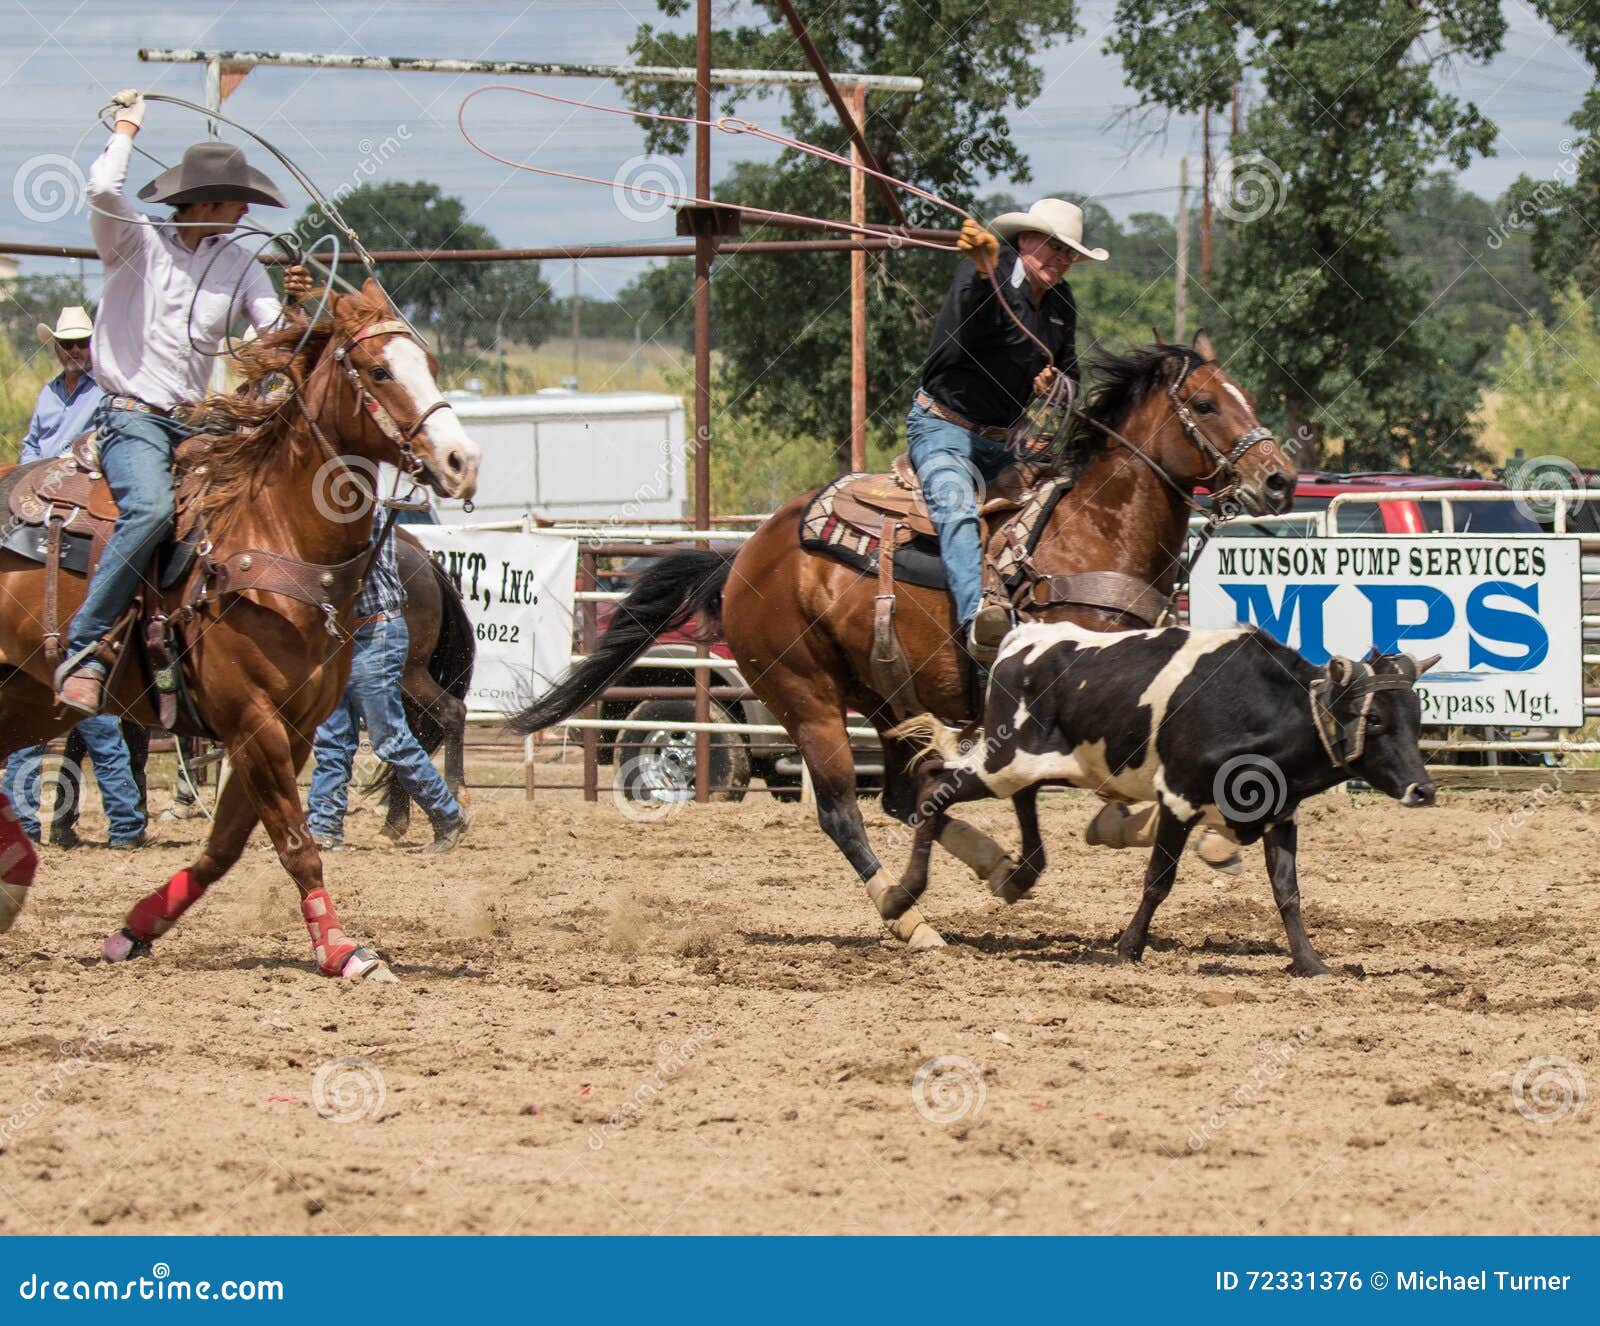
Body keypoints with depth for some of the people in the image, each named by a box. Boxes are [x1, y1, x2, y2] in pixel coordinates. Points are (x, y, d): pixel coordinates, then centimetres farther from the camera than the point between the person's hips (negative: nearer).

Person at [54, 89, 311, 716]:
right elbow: (102, 189, -20)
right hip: (132, 419, -6)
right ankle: (84, 652, -32)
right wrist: (128, 126, -4)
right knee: (151, 508, -33)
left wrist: (294, 304, -14)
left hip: (196, 426, 6)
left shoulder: (239, 266, 14)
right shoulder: (136, 242, 0)